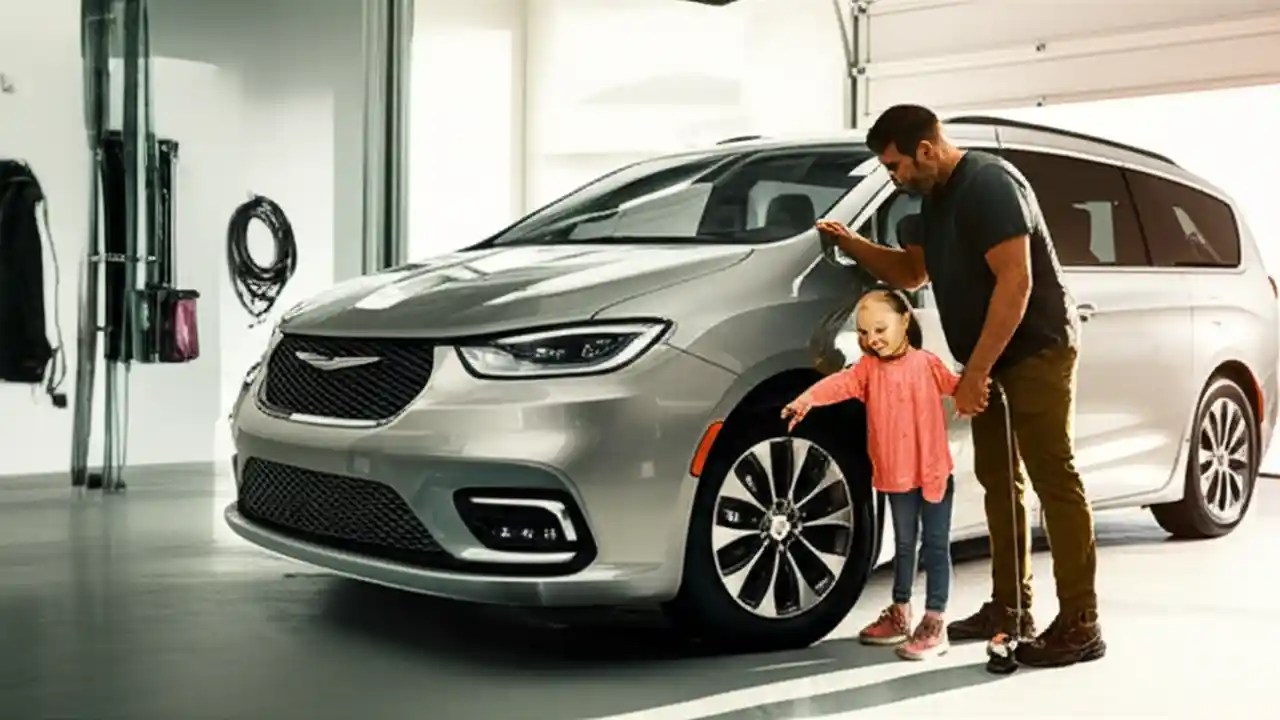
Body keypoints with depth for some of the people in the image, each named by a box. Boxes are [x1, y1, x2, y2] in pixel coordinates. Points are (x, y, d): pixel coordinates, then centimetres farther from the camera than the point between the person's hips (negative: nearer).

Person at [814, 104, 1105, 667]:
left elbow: (1016, 282, -25)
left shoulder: (988, 184, -18)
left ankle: (1079, 625, -7)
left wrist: (974, 371, -24)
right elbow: (912, 272, 23)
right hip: (993, 356, 10)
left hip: (1035, 349, -10)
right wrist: (851, 244, 6)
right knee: (999, 481, 12)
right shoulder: (936, 198, 12)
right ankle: (1010, 609, 20)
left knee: (1055, 481, -10)